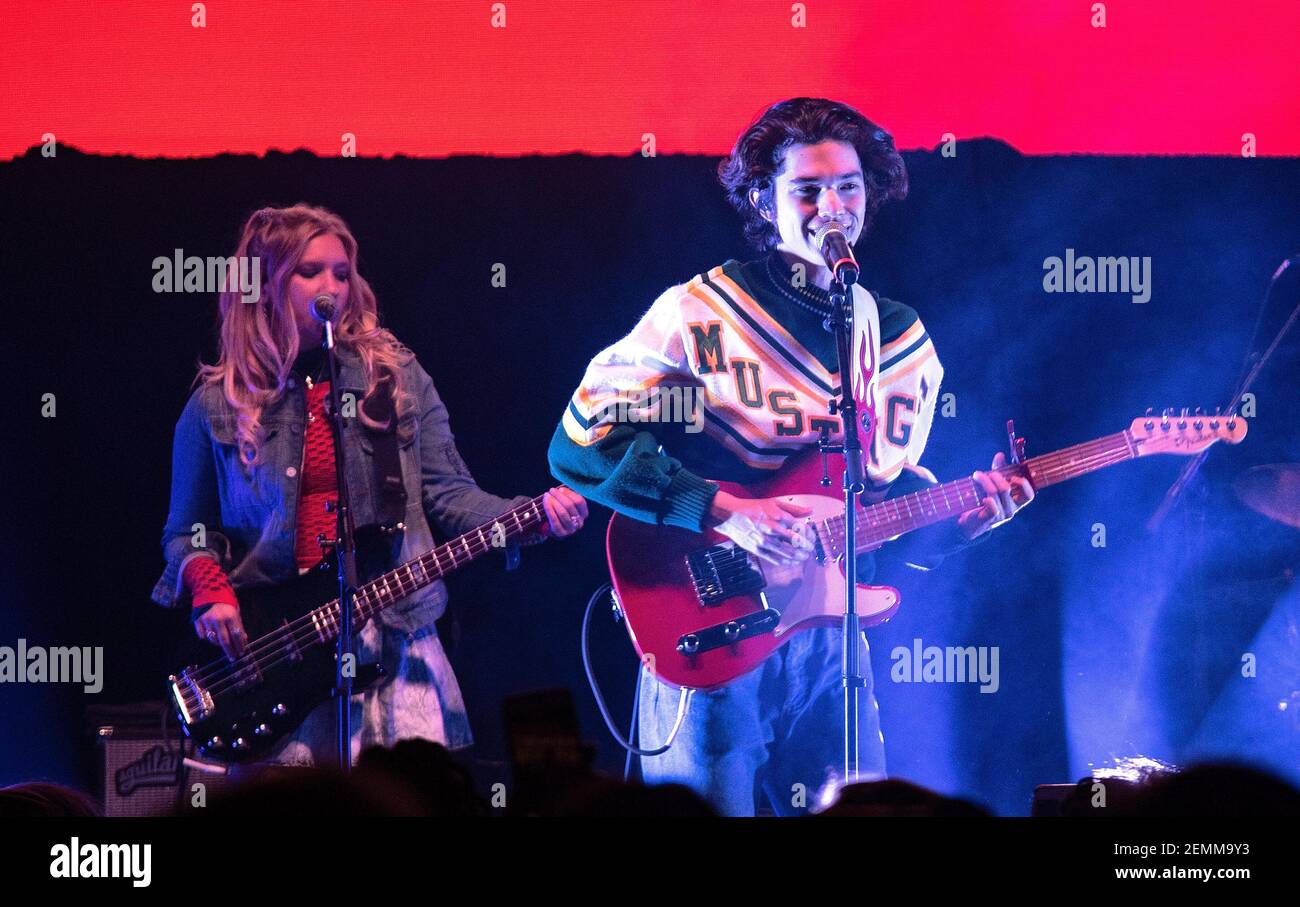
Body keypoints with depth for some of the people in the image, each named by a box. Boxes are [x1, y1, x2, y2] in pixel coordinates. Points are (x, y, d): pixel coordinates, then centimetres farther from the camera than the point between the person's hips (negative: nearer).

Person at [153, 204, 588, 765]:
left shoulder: (398, 380, 10)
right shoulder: (218, 407, 7)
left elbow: (448, 494, 8)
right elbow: (187, 532, 13)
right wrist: (209, 593, -7)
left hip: (394, 647, 1)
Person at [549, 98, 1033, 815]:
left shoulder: (901, 340, 11)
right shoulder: (700, 312, -7)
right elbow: (581, 447, -13)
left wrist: (963, 516, -5)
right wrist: (720, 510, -20)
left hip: (827, 642, 5)